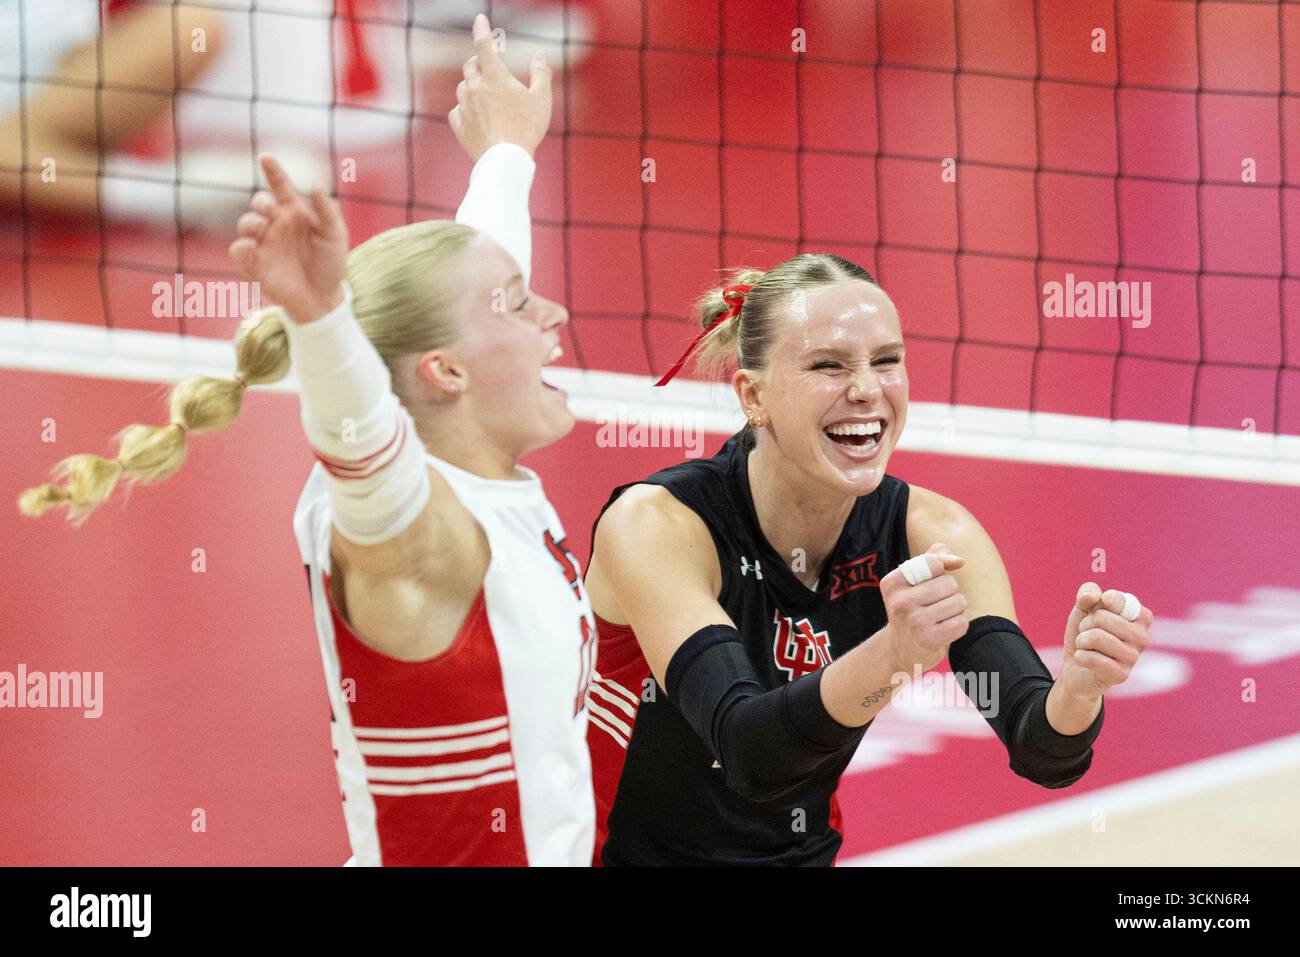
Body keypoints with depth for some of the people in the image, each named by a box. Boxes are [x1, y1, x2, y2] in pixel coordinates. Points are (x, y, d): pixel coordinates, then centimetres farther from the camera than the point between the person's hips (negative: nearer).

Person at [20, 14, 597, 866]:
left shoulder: (500, 492, 4)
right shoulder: (411, 529, -18)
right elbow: (354, 432, -41)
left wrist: (506, 149, 34)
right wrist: (318, 310, -58)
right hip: (441, 851, -8)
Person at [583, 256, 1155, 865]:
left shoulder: (932, 534, -8)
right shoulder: (655, 527, -19)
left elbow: (1041, 755, -16)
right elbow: (746, 751, -31)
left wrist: (1077, 688, -35)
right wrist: (889, 658, -45)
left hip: (805, 852, 3)